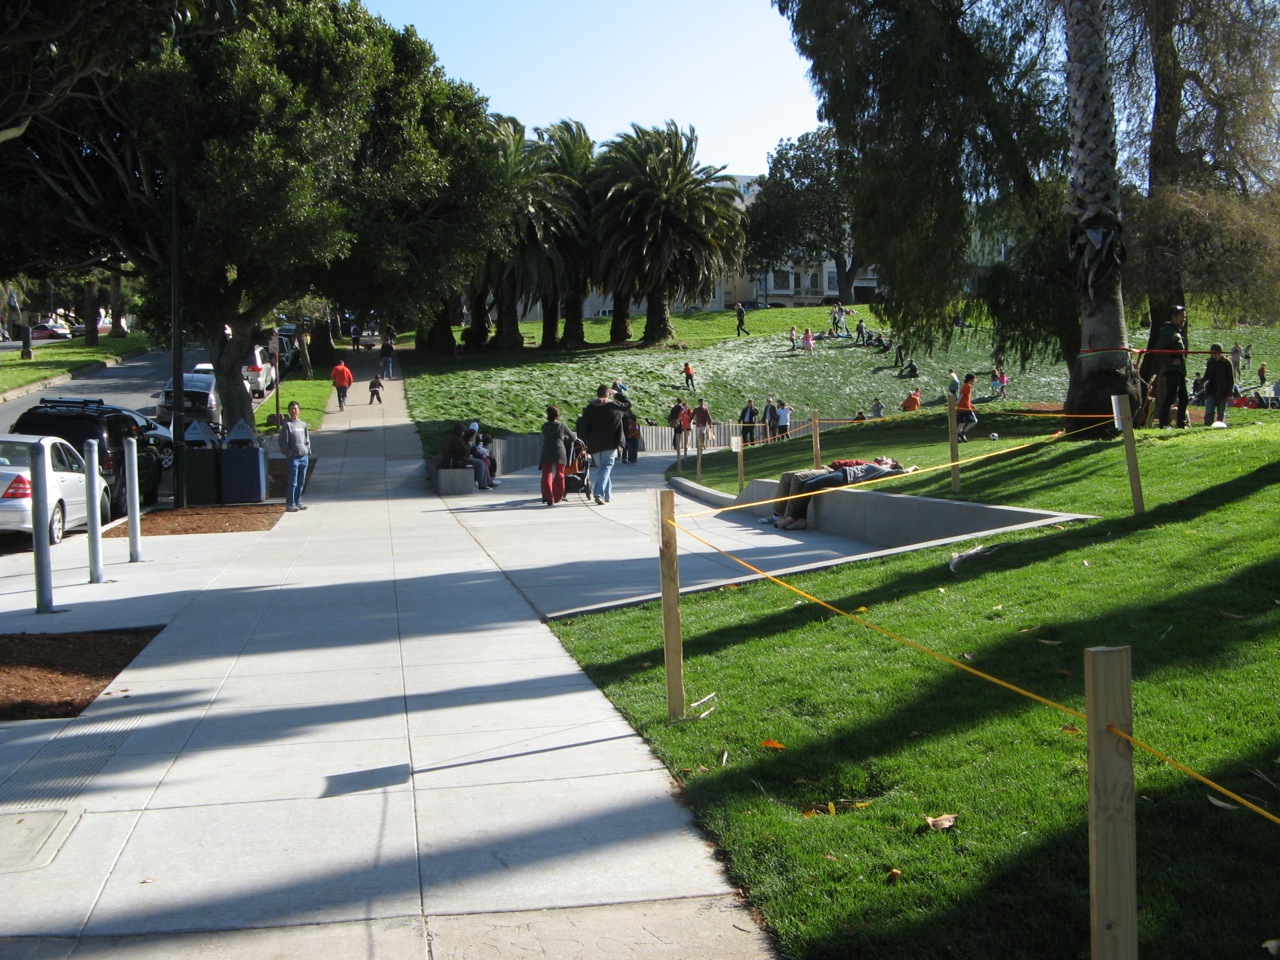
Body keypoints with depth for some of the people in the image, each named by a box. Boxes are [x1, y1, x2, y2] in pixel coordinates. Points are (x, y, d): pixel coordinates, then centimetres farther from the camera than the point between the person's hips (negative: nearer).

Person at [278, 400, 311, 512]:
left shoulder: (303, 424, 13)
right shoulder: (287, 425, -4)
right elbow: (283, 442, -5)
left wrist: (308, 452, 8)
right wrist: (288, 453, -11)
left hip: (304, 457, 6)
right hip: (293, 458, -6)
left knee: (301, 482, 10)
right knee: (292, 483, -5)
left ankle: (298, 502, 19)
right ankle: (290, 504, -1)